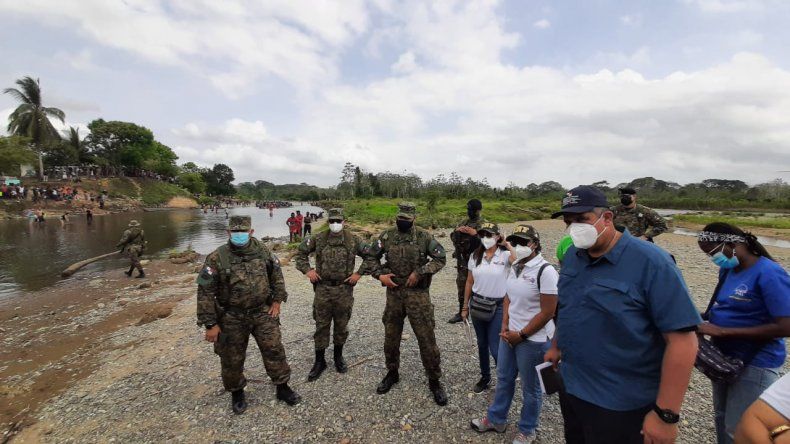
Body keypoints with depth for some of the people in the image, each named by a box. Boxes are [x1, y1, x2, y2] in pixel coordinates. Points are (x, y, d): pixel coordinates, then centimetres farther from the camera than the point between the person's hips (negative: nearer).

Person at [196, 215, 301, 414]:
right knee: (232, 359, 13)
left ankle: (283, 388, 27)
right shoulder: (217, 258, -15)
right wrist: (210, 324, -12)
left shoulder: (262, 250, -5)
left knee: (274, 350, 7)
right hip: (232, 318, -2)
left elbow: (276, 274, 8)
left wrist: (277, 300, 3)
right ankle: (237, 393, 40)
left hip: (263, 312, 2)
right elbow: (205, 292, -13)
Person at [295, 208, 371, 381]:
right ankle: (319, 361, 23)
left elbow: (370, 255, 4)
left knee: (341, 325, 13)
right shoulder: (318, 239, -1)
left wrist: (359, 273, -4)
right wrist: (307, 270, -2)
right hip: (322, 289, 0)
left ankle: (338, 357, 34)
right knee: (321, 326, 8)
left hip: (344, 290, 0)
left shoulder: (353, 240, -3)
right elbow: (300, 253, 10)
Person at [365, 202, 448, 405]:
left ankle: (434, 380, 20)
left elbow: (440, 258, -4)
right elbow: (372, 256, 11)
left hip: (418, 293, -3)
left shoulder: (424, 237, -6)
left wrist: (419, 272, -14)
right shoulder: (387, 236, 1)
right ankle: (392, 373, 37)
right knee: (391, 337, 15)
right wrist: (379, 275, -5)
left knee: (426, 338, 2)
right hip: (393, 292, 3)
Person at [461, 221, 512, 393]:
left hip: (498, 306, -4)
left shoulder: (505, 255, -10)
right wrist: (465, 307, 9)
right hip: (477, 304, 4)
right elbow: (469, 282, 7)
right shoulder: (475, 256, 1)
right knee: (482, 344, 17)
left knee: (495, 348, 1)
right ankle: (485, 377, 38)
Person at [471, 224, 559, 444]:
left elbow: (547, 313, -19)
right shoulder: (514, 268, 4)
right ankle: (496, 419, 41)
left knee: (530, 388, 14)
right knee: (504, 378, 21)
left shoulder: (545, 271, -19)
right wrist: (505, 326, 1)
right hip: (509, 335, 7)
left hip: (533, 340, -7)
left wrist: (521, 335, -14)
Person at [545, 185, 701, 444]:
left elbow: (682, 339, -21)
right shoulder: (572, 255, 0)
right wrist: (556, 347, 16)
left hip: (621, 406, -6)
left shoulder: (651, 262, -20)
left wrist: (665, 414, -21)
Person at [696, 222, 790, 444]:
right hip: (724, 357, 7)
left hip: (755, 364, -7)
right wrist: (706, 318, -5)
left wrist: (722, 331, -28)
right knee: (721, 417, 23)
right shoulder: (727, 270, 2)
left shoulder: (769, 274, -21)